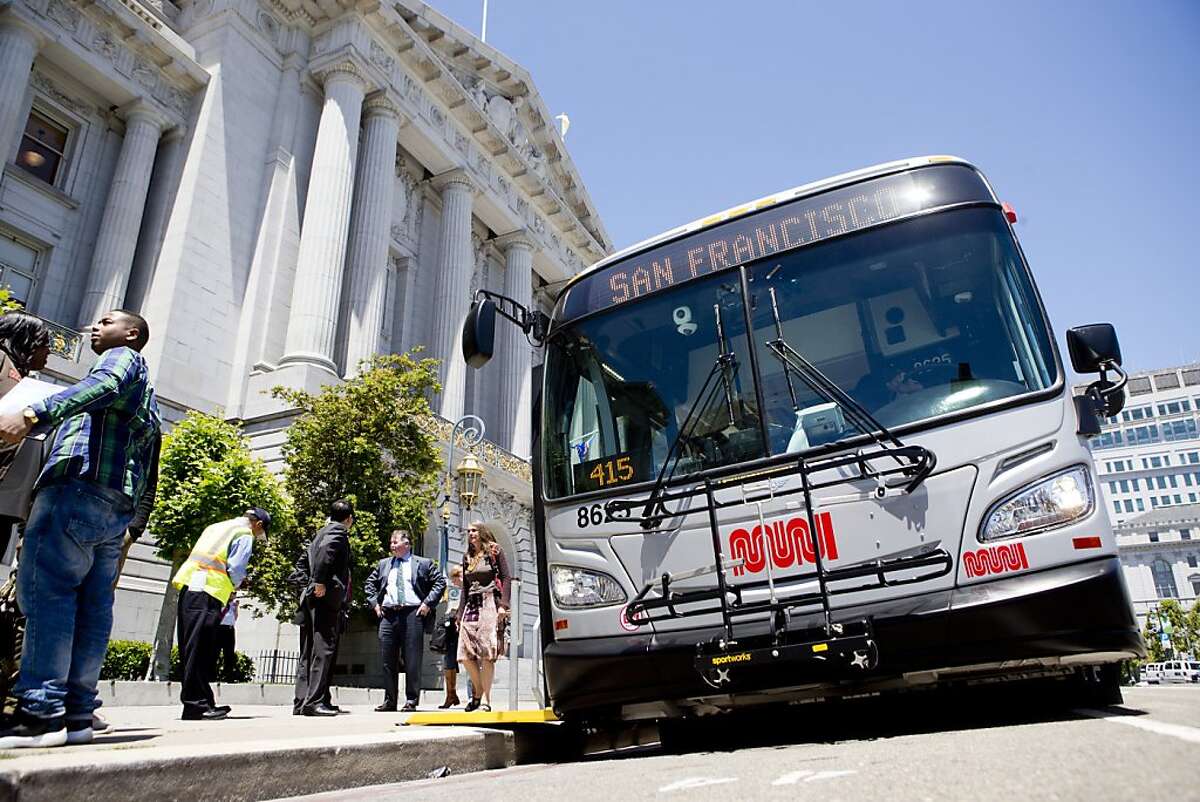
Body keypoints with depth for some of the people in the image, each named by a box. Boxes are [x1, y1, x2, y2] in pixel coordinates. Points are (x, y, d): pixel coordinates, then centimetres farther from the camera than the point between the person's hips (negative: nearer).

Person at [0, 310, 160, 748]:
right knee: (92, 604, 3)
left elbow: (104, 387, -18)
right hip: (117, 506, 9)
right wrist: (130, 525, 25)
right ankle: (76, 711, 2)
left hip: (80, 486, -9)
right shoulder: (148, 400, 34)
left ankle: (40, 711, -19)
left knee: (44, 588, -13)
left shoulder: (123, 356, 9)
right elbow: (145, 476, 28)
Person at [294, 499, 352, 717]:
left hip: (311, 598, 9)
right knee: (324, 648, -9)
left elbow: (305, 561, 23)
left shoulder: (321, 532, 22)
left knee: (309, 651, 10)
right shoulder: (339, 532, -5)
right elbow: (325, 551, -23)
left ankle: (301, 700, 13)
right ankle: (314, 701, -12)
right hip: (327, 597, -9)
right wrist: (320, 582, -24)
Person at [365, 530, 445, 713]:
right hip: (388, 615, 4)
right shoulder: (383, 564, 19)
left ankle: (411, 701, 6)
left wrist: (427, 603, -5)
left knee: (412, 661, -2)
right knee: (388, 660, 5)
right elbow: (370, 583, 27)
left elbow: (440, 582, 3)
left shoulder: (423, 563, 6)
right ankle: (389, 701, 15)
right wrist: (375, 603, 12)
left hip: (413, 614, -4)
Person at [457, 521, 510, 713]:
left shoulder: (494, 551, 2)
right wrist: (460, 613, 15)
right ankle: (478, 693, 16)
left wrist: (503, 605, -13)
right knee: (465, 654, -2)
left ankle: (486, 700, -4)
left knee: (487, 653, -9)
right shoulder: (467, 557, 17)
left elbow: (506, 578, -3)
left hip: (489, 604, -5)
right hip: (471, 606, 5)